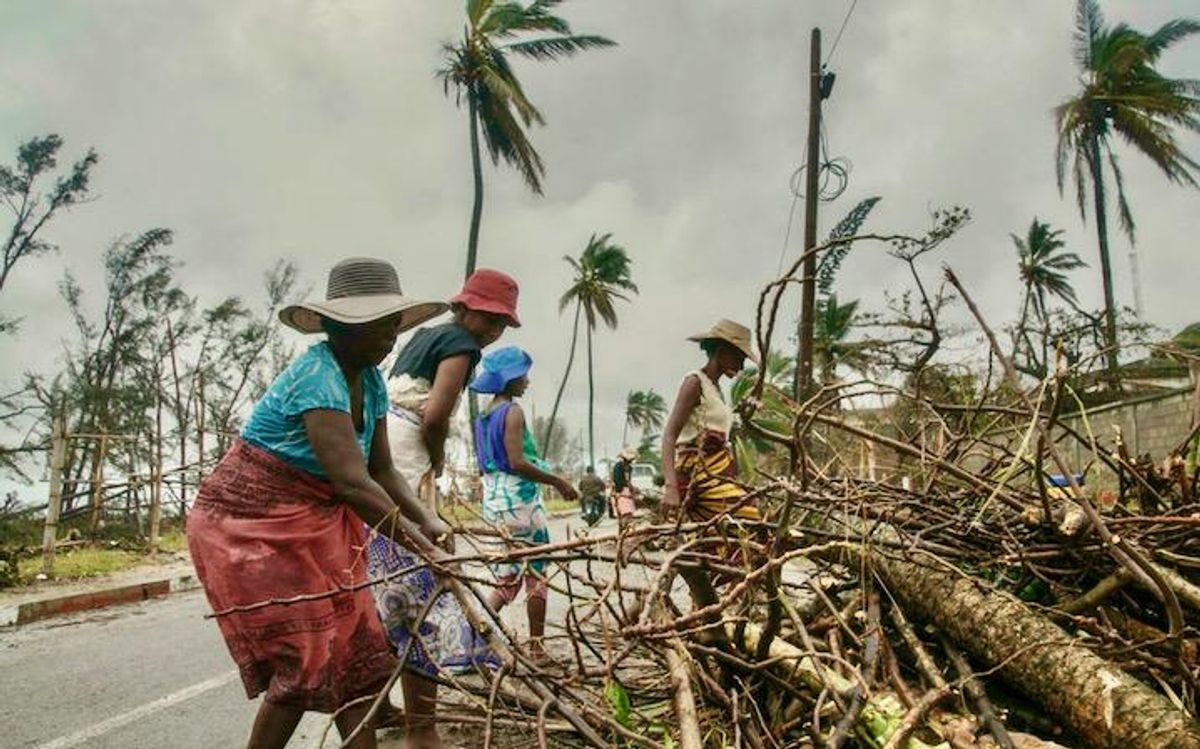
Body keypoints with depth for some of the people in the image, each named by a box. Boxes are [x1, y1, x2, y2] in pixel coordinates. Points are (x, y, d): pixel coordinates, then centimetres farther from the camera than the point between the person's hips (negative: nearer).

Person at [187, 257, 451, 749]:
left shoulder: (370, 380, 1)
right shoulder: (318, 376, -26)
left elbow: (381, 469, 2)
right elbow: (352, 482, -35)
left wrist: (427, 520, -13)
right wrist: (422, 547, -35)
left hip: (312, 524, 8)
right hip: (250, 527, -8)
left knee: (356, 652, 4)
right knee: (305, 662, -5)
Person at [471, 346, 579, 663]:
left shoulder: (484, 415, 13)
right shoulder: (513, 411, -12)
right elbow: (517, 462, -21)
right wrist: (557, 481, -15)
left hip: (492, 501, 8)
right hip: (519, 500, -8)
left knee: (507, 578, 14)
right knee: (536, 574, 4)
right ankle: (536, 647, 11)